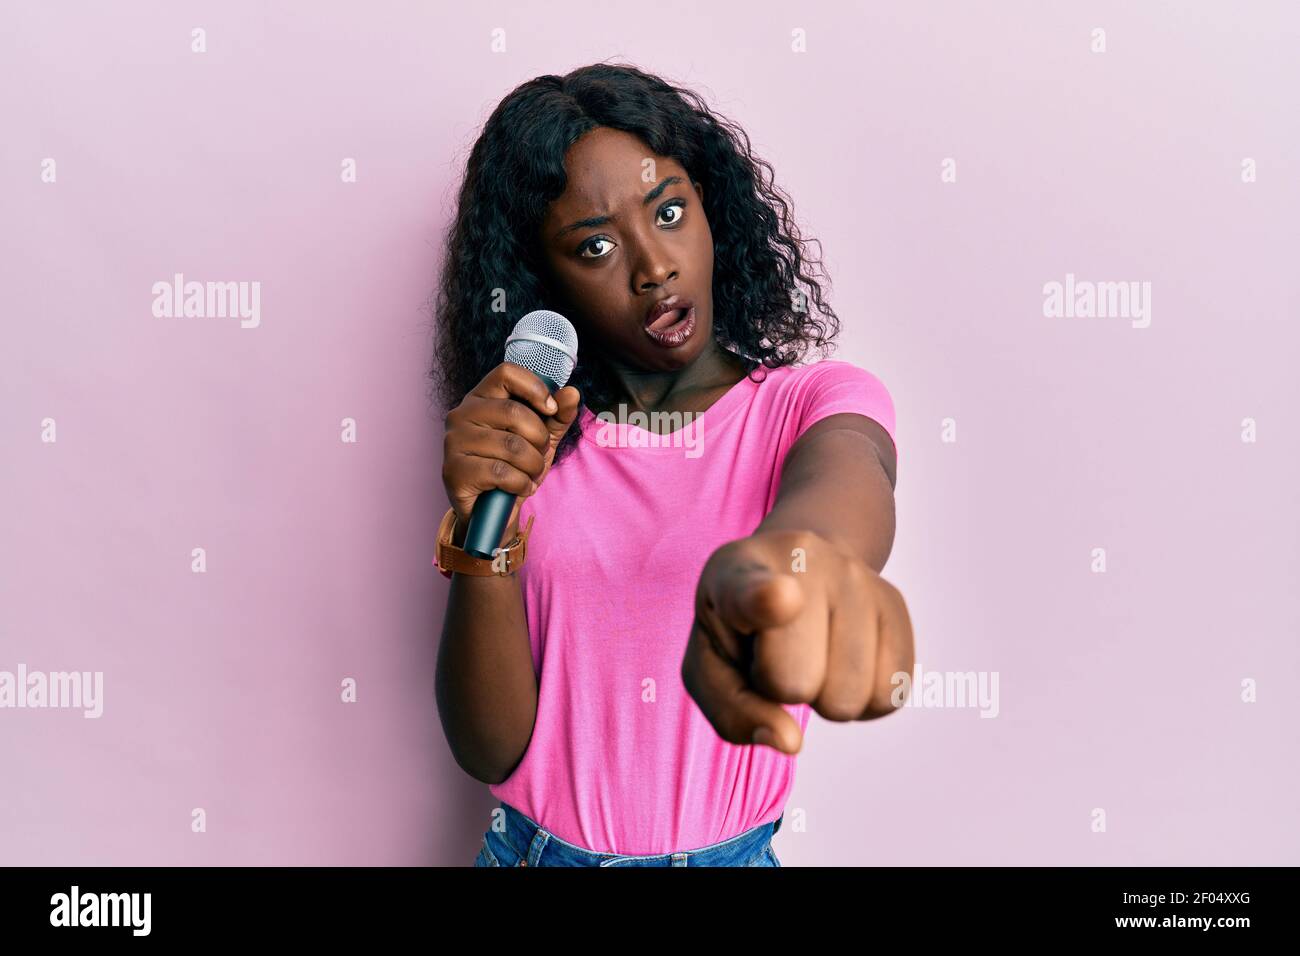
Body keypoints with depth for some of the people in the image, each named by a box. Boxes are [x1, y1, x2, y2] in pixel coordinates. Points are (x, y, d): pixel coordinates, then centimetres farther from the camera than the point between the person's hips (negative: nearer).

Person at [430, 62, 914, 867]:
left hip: (729, 850, -1)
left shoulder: (817, 401, -9)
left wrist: (791, 553, -55)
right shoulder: (527, 446, -4)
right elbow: (490, 752, -10)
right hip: (532, 846, 2)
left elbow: (844, 479, -33)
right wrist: (487, 531, -24)